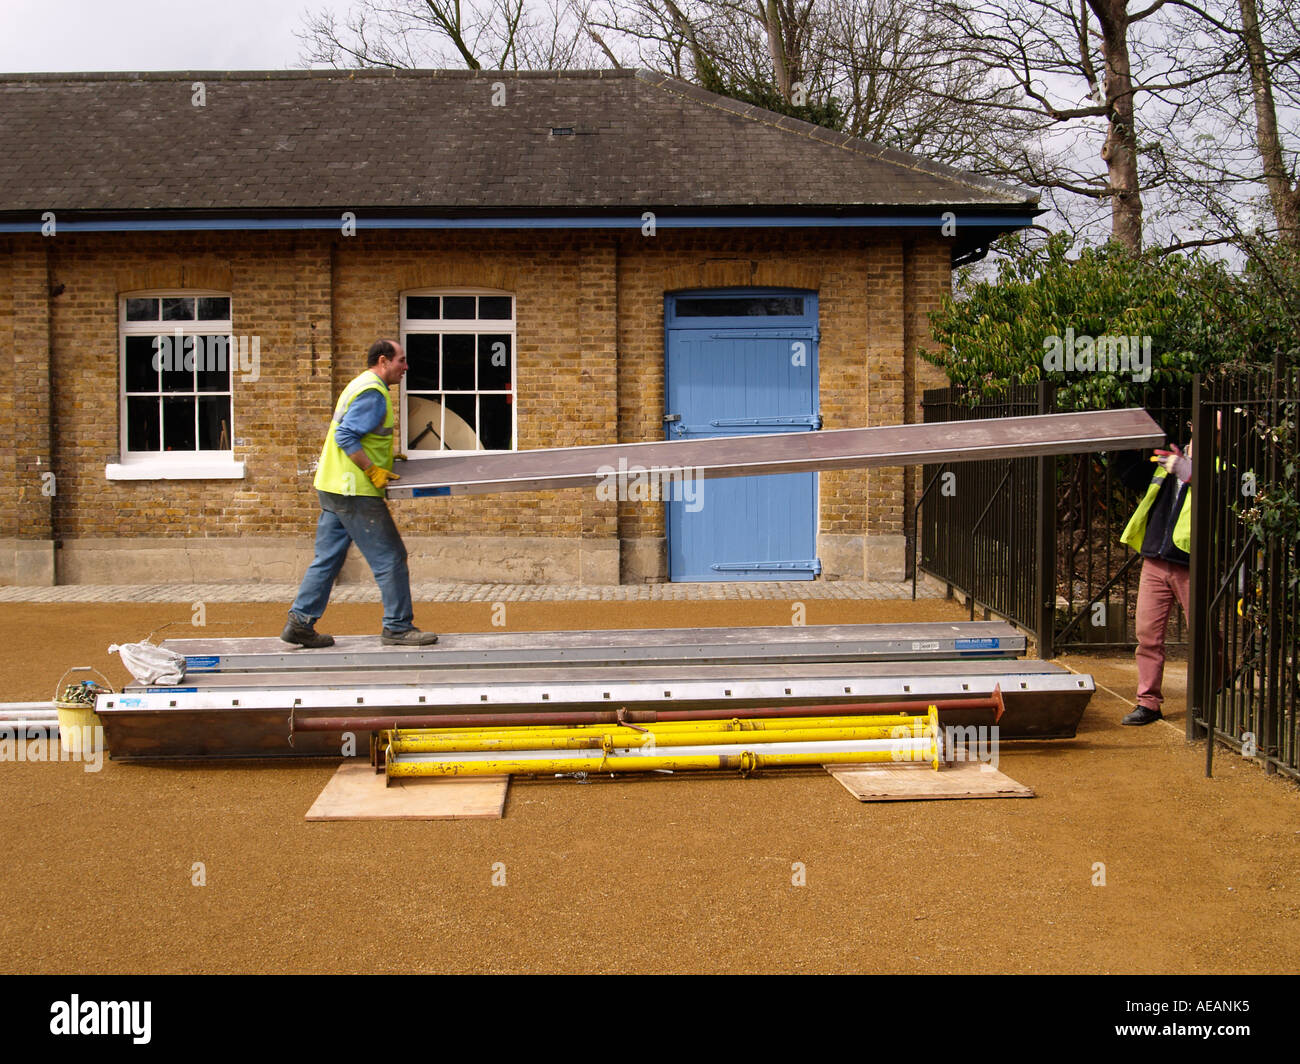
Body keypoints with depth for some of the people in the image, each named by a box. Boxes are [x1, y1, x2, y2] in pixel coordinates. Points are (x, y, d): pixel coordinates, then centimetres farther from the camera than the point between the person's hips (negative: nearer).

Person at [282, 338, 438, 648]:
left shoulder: (361, 386, 18)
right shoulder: (373, 393, -15)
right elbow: (346, 436, -22)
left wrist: (386, 458, 22)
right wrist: (374, 470, -19)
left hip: (333, 488, 11)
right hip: (355, 493, -11)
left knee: (327, 559, 12)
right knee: (390, 558, -4)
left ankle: (300, 623, 13)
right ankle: (398, 628, 2)